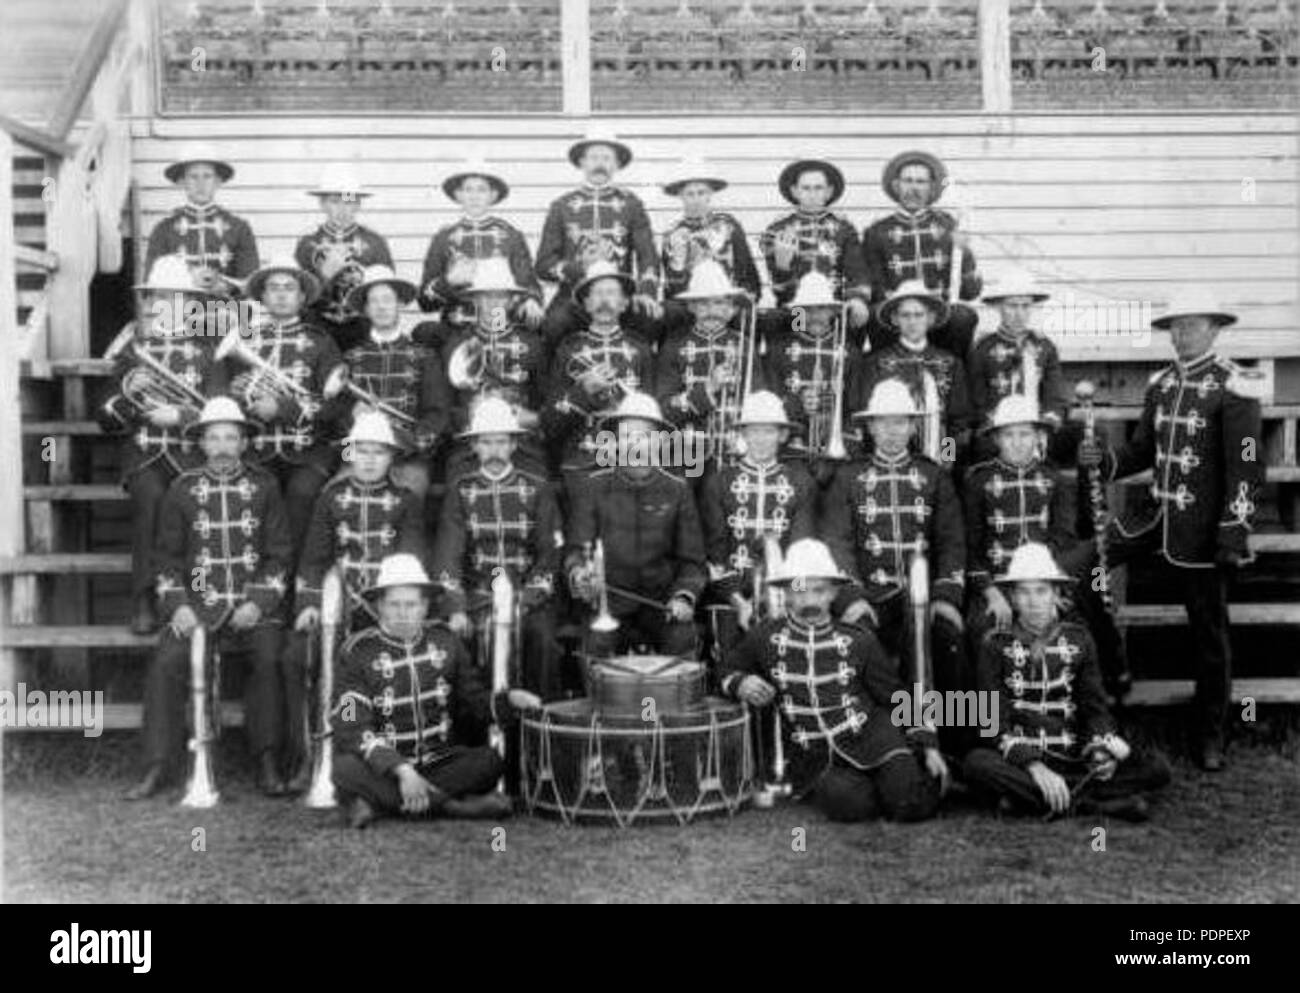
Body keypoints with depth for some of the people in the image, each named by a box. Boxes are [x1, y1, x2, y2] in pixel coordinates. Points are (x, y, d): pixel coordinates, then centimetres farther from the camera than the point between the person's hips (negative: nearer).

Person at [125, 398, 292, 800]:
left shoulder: (264, 486, 6)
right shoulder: (183, 489, 9)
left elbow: (279, 555, 5)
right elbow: (168, 555, 9)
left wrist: (259, 603, -9)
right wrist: (177, 605, -6)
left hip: (253, 605, -1)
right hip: (198, 605, 1)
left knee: (270, 658, -26)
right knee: (165, 663, -21)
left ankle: (267, 762, -15)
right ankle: (158, 765, -10)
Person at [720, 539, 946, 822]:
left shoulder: (858, 640, 2)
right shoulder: (766, 637, 1)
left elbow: (898, 698, 8)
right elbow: (728, 675, 15)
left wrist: (928, 745, -2)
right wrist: (741, 685, -9)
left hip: (871, 737, 1)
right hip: (815, 759, 0)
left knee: (912, 805, -20)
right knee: (849, 803, -30)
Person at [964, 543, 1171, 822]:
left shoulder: (1078, 640, 9)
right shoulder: (996, 645, 0)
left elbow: (1095, 707, 8)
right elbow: (994, 720, -8)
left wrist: (1102, 751, -14)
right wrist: (1032, 765, -24)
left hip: (1073, 758, 3)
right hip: (1019, 760, -2)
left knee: (1157, 769, -18)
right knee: (977, 763, -36)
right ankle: (1101, 802, -32)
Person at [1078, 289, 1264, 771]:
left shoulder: (1233, 388, -12)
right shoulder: (1160, 383, 7)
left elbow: (1245, 469, -14)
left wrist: (1233, 536, -17)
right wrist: (1104, 460, -6)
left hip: (1202, 528, -6)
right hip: (1155, 513, 6)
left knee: (1209, 631, 6)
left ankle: (1211, 734, 21)